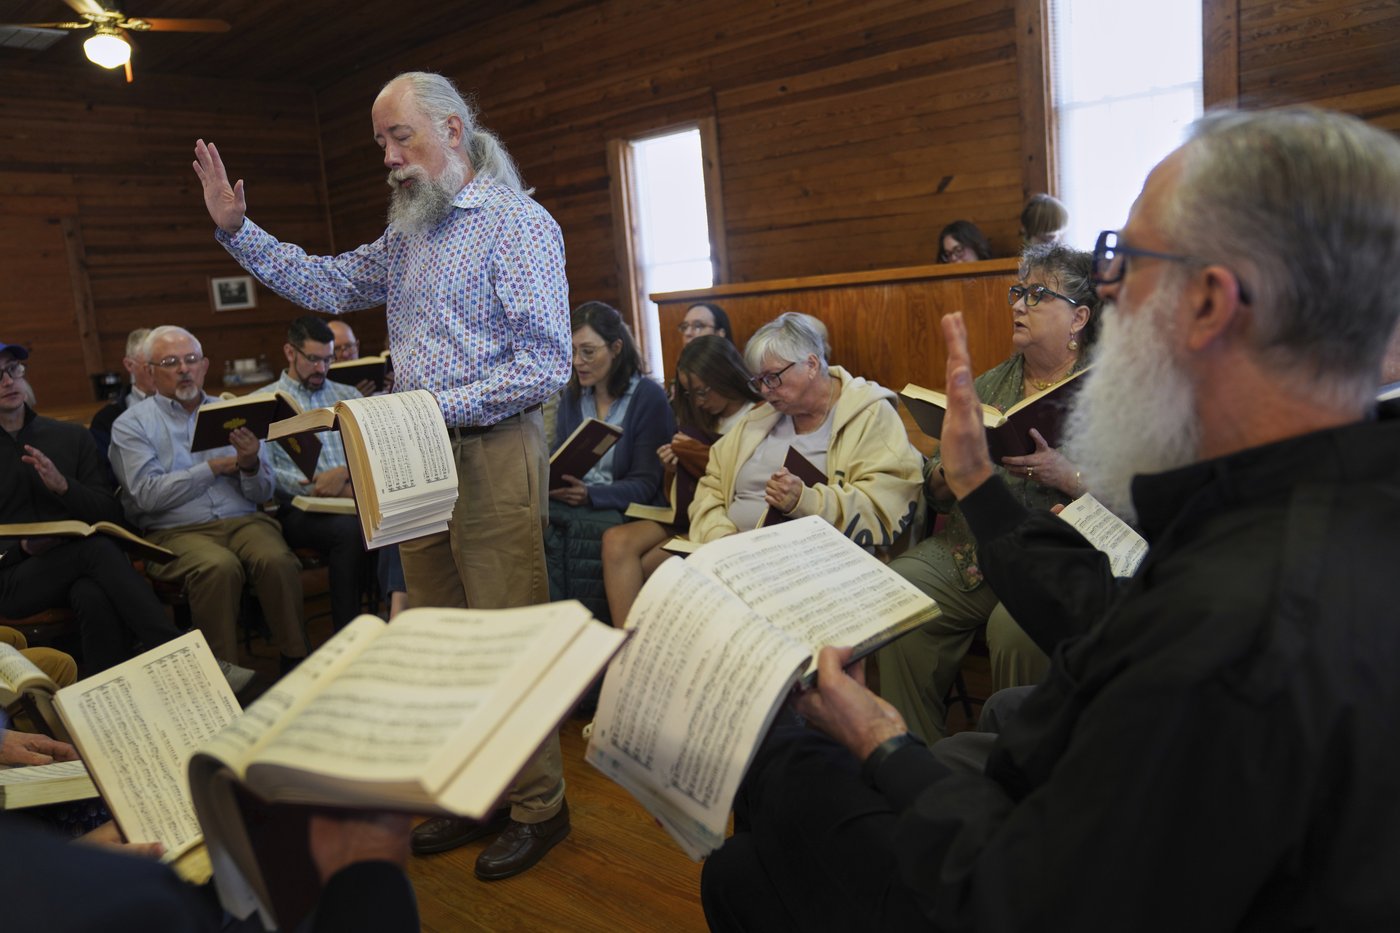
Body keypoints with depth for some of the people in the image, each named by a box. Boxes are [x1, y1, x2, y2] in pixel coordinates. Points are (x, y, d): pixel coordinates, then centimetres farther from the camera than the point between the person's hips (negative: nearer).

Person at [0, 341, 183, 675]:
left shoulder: (72, 436, 15)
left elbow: (112, 514, 10)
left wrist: (63, 485, -8)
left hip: (79, 568, 2)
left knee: (94, 598, -37)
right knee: (96, 548, -34)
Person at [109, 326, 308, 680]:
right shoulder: (131, 424, 8)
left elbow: (262, 494, 11)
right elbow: (147, 495, -9)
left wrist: (250, 464, -11)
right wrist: (214, 468, -5)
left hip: (243, 519, 3)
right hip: (176, 531, -2)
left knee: (277, 558, -30)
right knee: (220, 566, -34)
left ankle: (295, 661, -18)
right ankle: (223, 673, -22)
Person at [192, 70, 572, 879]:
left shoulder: (519, 225, -8)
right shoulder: (409, 236, 18)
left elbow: (545, 367, -15)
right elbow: (326, 285, 26)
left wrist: (441, 406, -20)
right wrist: (237, 229, 18)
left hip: (493, 454, -8)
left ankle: (539, 806, 14)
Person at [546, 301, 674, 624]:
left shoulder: (648, 397, -2)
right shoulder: (572, 397, 15)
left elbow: (645, 483, -6)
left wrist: (590, 495, -23)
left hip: (621, 509, -4)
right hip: (569, 504, 4)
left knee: (579, 529, -36)